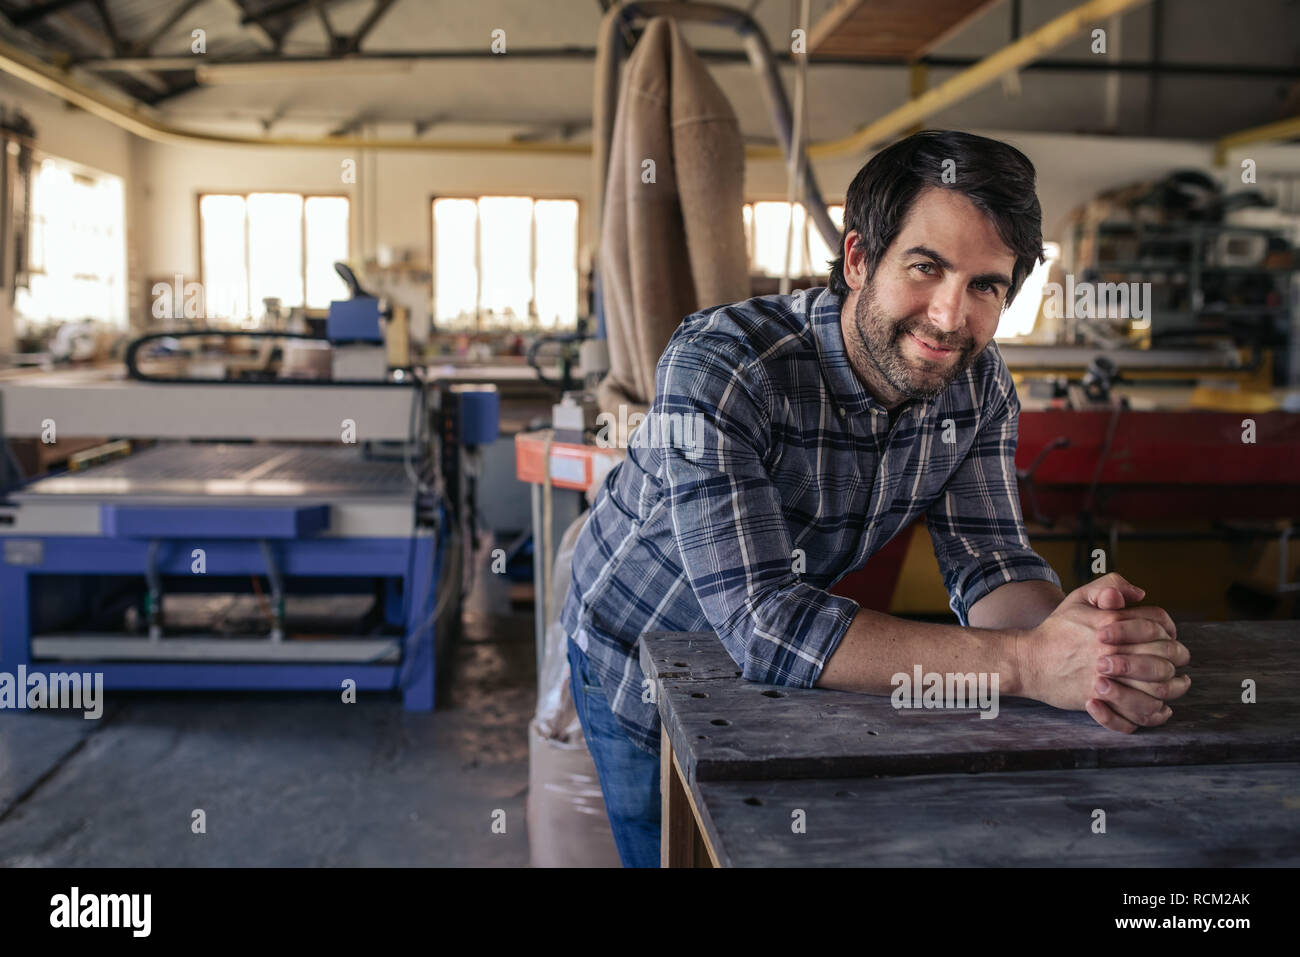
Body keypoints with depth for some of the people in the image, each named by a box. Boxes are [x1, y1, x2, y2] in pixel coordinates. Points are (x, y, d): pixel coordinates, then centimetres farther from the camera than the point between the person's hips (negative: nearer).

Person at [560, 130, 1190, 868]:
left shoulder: (978, 383, -15)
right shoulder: (720, 368, -35)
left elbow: (991, 564, -17)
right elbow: (766, 621, -42)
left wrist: (1083, 627, -42)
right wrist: (1026, 663, -48)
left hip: (782, 670, 5)